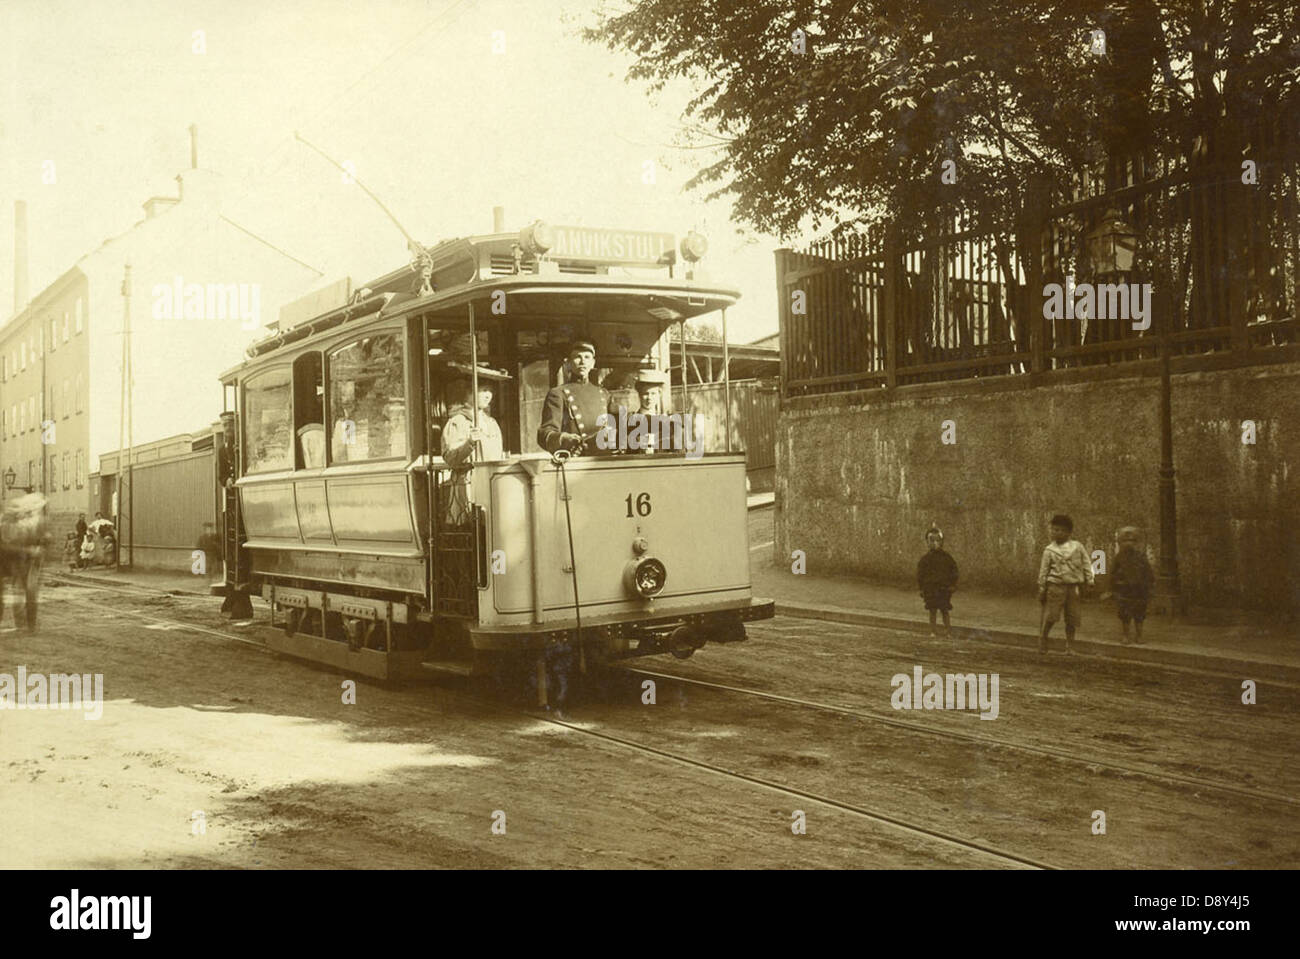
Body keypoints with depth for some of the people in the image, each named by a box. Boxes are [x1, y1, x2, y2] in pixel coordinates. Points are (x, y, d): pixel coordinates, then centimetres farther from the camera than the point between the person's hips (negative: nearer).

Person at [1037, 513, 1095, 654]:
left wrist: (1089, 581, 2)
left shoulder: (1077, 546, 7)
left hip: (1073, 586, 2)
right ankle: (1042, 640, 8)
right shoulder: (1049, 550, 4)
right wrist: (1041, 589, 4)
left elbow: (1086, 564, 9)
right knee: (1050, 616, -8)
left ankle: (1069, 646, 14)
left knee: (1072, 619, 4)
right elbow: (1044, 570, 6)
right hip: (1056, 586, -2)